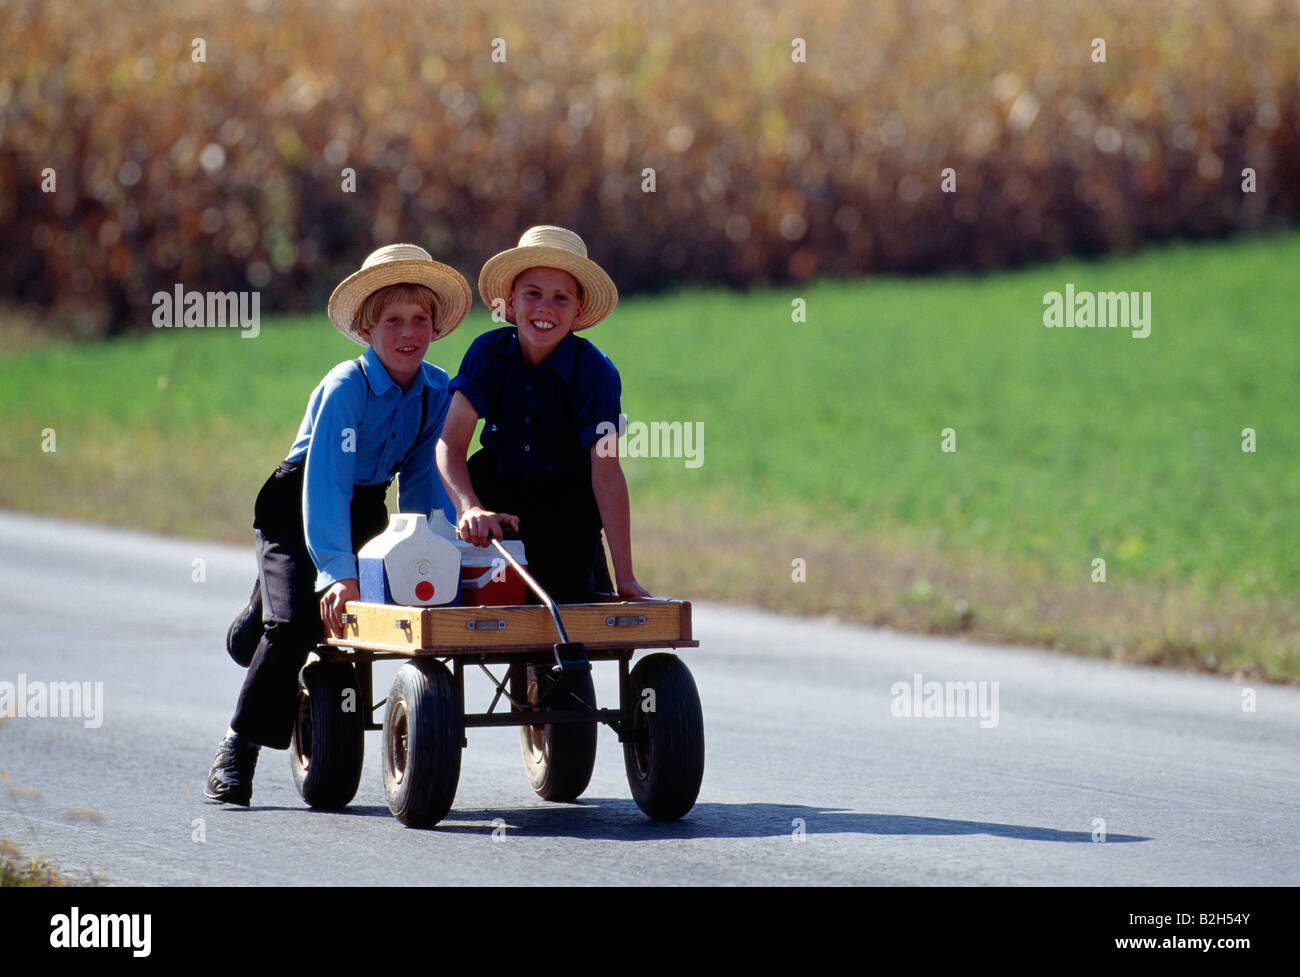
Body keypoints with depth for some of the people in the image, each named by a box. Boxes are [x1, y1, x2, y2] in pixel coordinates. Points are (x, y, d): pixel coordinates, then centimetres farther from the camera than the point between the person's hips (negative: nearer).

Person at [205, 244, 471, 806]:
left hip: (366, 511, 7)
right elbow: (326, 482, -33)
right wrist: (336, 570, -43)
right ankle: (236, 751, -11)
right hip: (294, 509, -7)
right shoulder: (347, 386, -25)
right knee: (297, 621, -22)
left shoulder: (438, 391, -7)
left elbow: (424, 482, -3)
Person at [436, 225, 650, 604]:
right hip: (500, 491, 4)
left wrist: (624, 577, -31)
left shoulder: (595, 372, -21)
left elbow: (606, 473, -26)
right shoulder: (489, 353, -15)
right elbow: (450, 444, -22)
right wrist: (471, 507, -42)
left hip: (569, 501, -4)